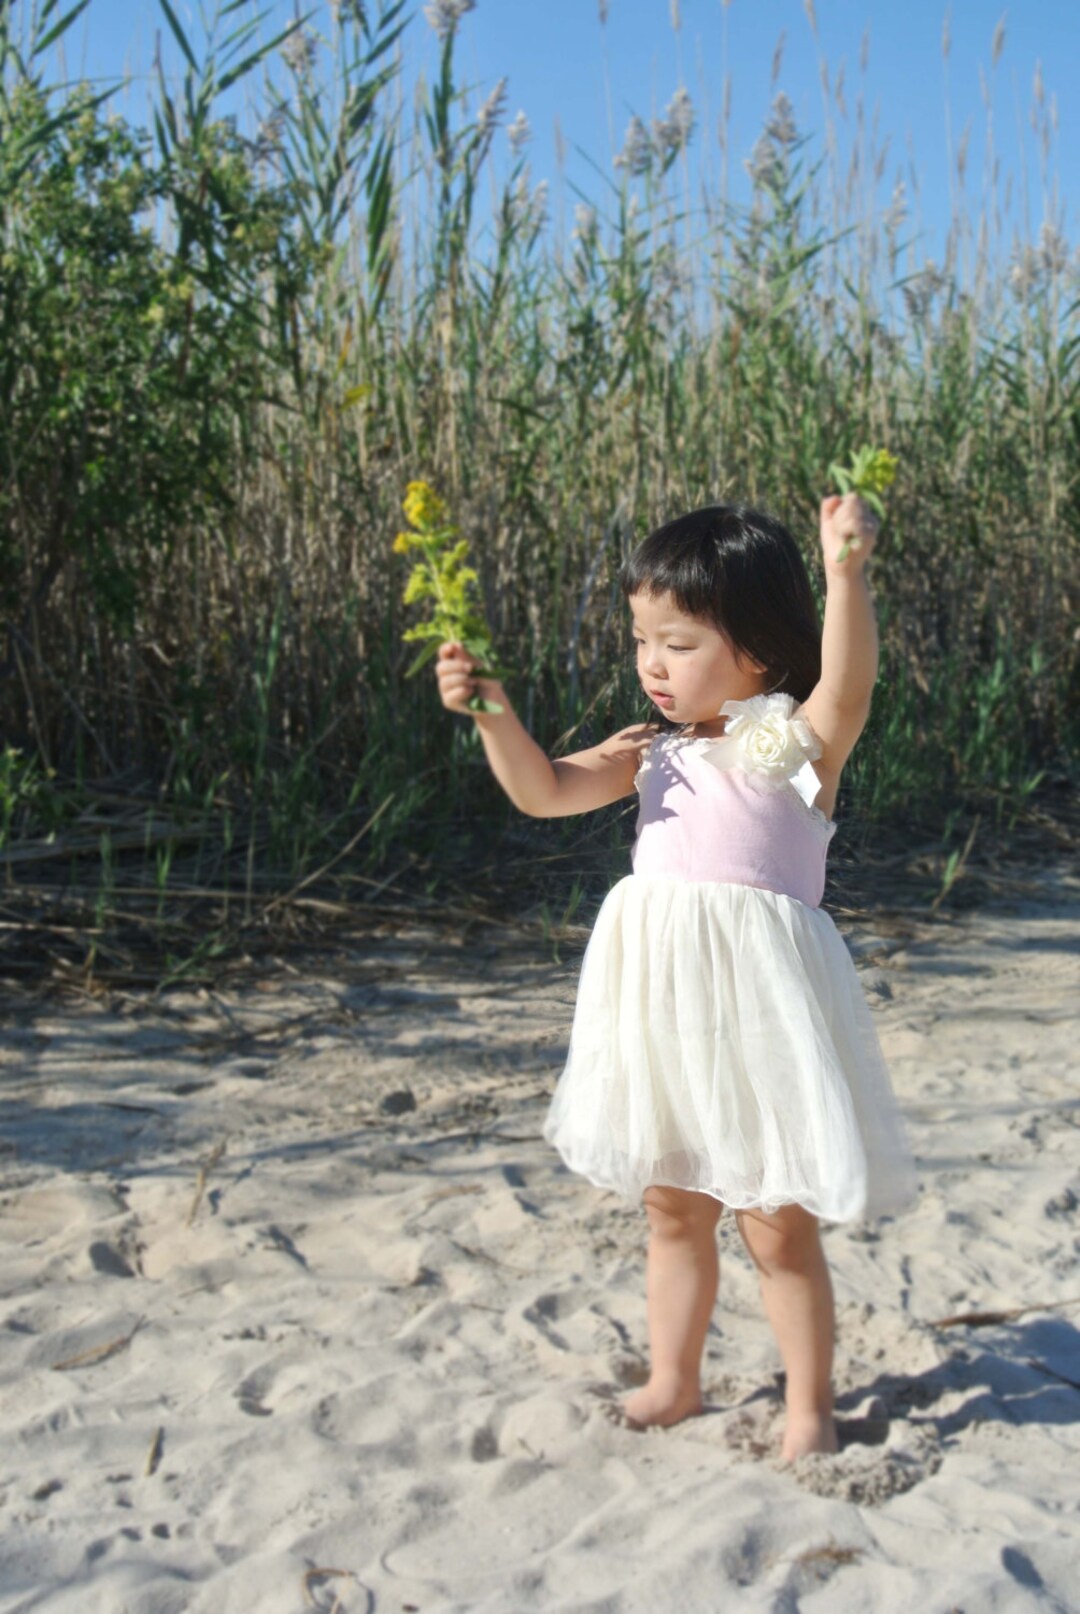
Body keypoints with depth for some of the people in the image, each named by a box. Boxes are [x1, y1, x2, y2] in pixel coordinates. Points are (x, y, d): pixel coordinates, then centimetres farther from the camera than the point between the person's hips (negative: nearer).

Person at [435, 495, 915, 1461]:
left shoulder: (799, 743, -7)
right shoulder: (655, 752, 11)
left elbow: (847, 687, -27)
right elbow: (545, 791, 7)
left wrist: (847, 575, -43)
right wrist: (494, 712, -10)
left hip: (756, 1002, -6)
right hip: (663, 1001, 6)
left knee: (777, 1225, 4)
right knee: (672, 1208, 19)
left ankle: (809, 1407, 21)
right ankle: (673, 1382, 35)